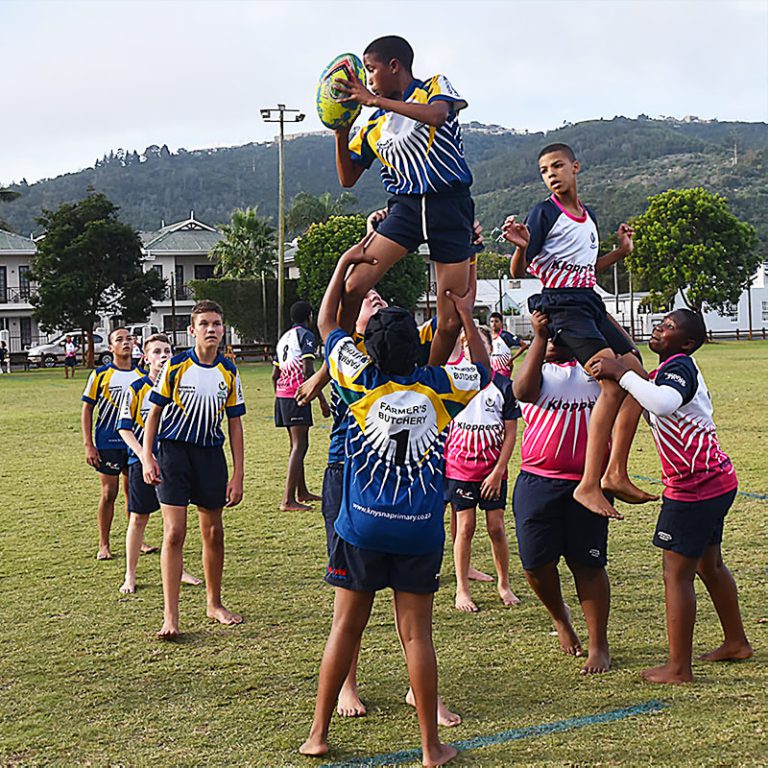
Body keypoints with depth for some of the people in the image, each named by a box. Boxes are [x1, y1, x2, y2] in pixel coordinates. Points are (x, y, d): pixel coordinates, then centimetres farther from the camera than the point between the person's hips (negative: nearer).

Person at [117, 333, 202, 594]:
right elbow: (124, 428, -6)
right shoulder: (136, 389, -6)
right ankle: (130, 576, 12)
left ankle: (177, 570, 24)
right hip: (142, 460, -3)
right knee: (138, 518, 2)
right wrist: (143, 455, -17)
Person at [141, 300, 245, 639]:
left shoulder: (229, 372, 3)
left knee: (213, 532, 11)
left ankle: (215, 604, 29)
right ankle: (170, 617, -7)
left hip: (210, 453, 3)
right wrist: (147, 458, -10)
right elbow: (154, 412, 1)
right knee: (174, 532, -10)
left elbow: (235, 424, 7)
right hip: (173, 450, -3)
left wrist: (237, 476, 3)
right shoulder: (174, 366, -5)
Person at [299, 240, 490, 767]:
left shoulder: (363, 379, -5)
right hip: (421, 530, 0)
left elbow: (328, 326, 12)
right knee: (417, 634, 3)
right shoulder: (437, 384, -2)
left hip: (362, 527, 0)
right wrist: (467, 315, 22)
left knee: (346, 627, 9)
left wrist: (345, 264, 16)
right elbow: (484, 370, 20)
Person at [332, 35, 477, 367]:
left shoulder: (435, 87, 3)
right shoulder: (375, 125, 15)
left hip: (450, 205, -4)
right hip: (406, 206, 4)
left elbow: (436, 116, -22)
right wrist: (341, 131, 2)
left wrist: (375, 100, -21)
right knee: (353, 287, -16)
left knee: (451, 321, -4)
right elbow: (348, 178, 16)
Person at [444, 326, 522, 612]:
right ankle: (462, 591, 11)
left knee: (496, 528, 3)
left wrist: (498, 472, -6)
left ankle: (504, 585, 22)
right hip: (460, 468, 0)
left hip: (493, 471, 0)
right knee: (465, 527, 1)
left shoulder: (503, 386, -3)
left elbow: (511, 433, -1)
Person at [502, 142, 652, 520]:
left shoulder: (589, 216, 18)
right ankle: (588, 485, -26)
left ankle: (614, 474, 6)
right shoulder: (545, 213, -4)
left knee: (639, 378, 3)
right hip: (561, 305, -8)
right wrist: (522, 245, -27)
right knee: (614, 381, -23)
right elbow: (519, 271, -8)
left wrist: (621, 250, 17)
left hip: (589, 303, 8)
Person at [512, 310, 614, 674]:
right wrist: (538, 338, -19)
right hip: (537, 481, 1)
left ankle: (599, 645, 14)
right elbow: (523, 391, -16)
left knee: (587, 563, 3)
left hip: (586, 482, -1)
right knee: (536, 563, 1)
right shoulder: (535, 370, 8)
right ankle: (559, 615, 32)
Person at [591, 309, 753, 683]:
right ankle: (736, 642, 36)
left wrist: (622, 373, -30)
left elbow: (664, 402, -38)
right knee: (709, 564, 23)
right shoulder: (677, 368, 16)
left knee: (676, 572, -6)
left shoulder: (679, 366, -15)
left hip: (694, 485, -11)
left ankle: (678, 667, -2)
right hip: (717, 481, 11)